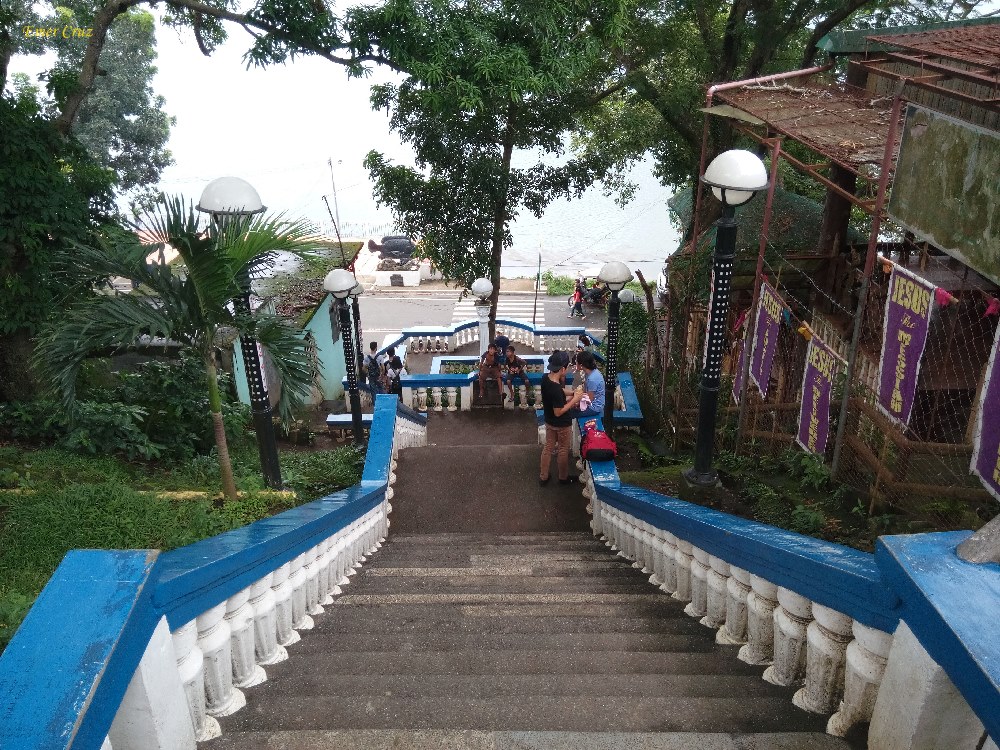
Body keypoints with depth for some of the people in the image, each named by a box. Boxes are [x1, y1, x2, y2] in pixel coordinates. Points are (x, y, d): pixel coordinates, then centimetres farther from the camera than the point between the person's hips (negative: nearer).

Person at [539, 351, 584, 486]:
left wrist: (568, 398, 1)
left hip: (549, 421, 7)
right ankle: (563, 477, 36)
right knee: (563, 450, 15)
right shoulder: (556, 389, -36)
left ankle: (543, 477, 35)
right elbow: (558, 412, -27)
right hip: (562, 425, -7)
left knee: (548, 447, 21)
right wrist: (574, 400, -22)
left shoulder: (545, 378, -10)